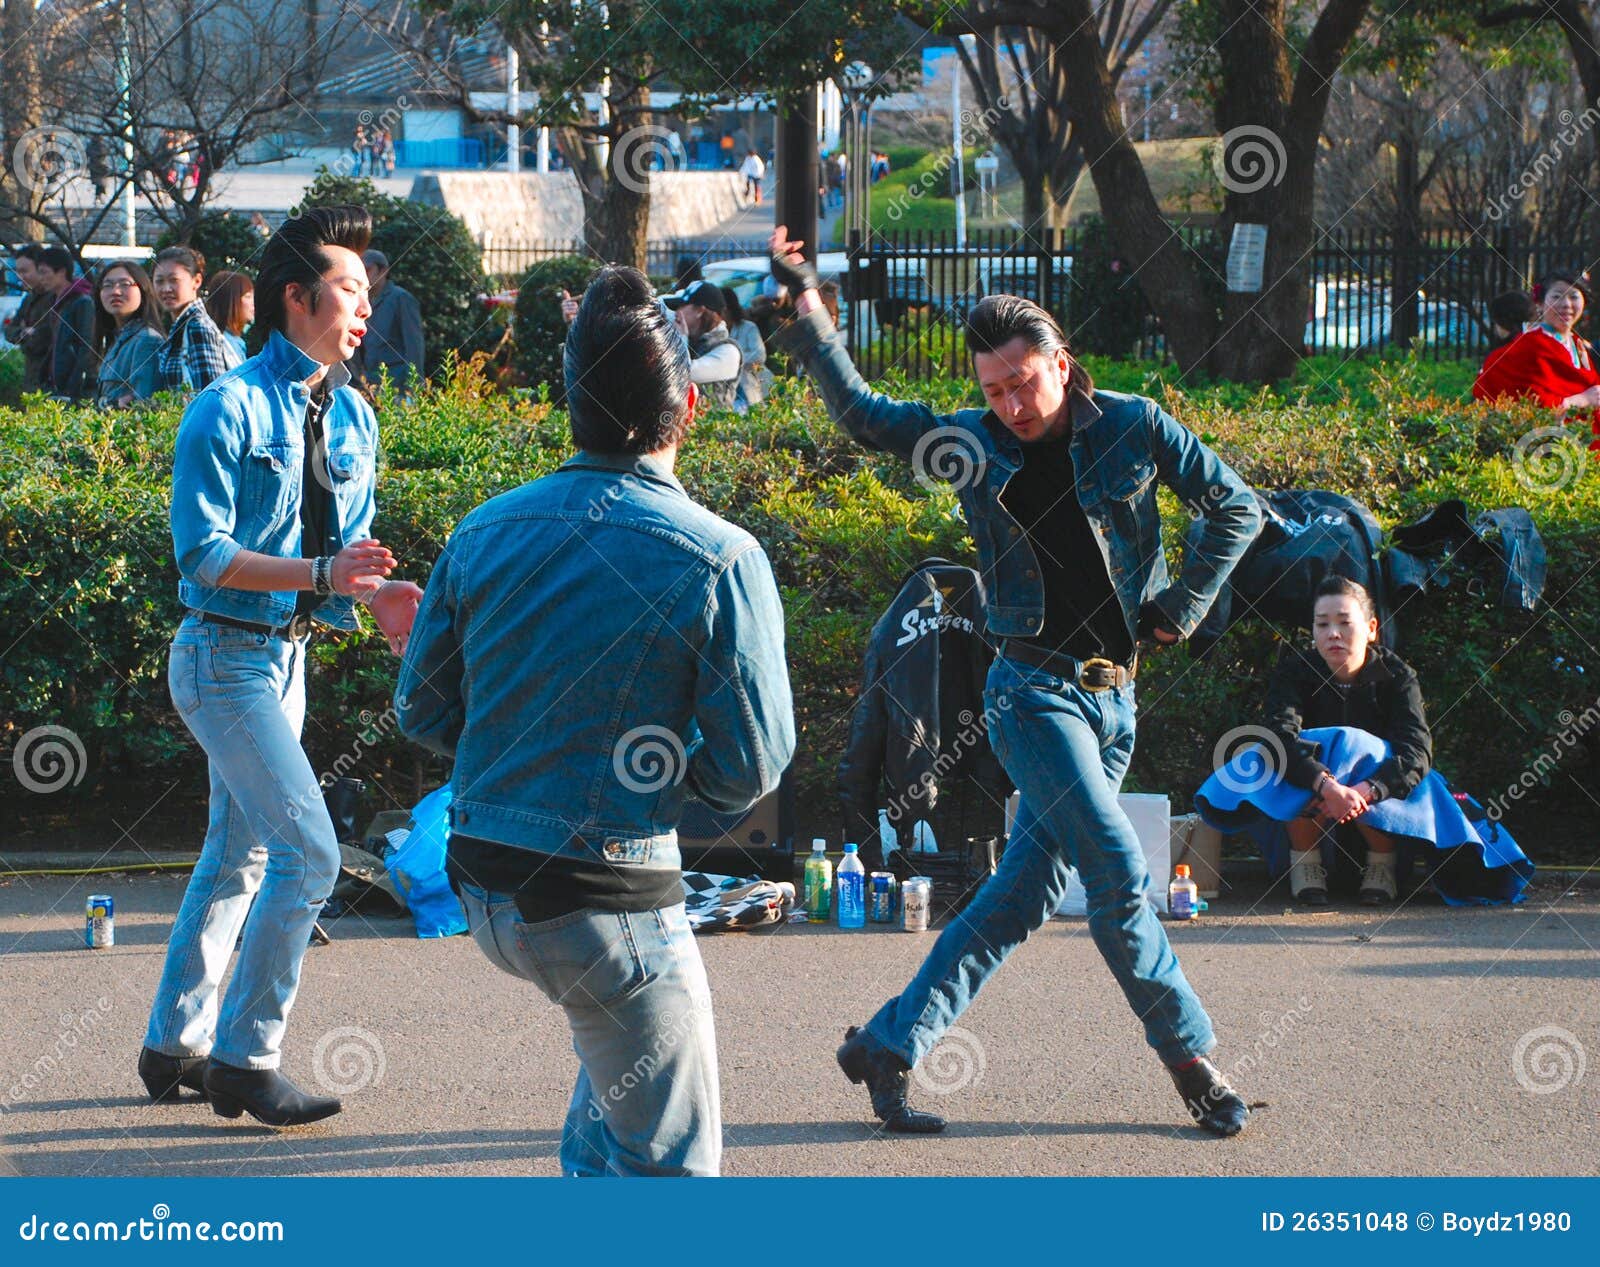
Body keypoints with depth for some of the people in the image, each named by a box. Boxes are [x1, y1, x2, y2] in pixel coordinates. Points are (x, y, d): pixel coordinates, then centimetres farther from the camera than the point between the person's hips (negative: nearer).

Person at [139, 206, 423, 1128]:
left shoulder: (352, 418, 7)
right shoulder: (229, 409, -16)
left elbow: (347, 545, 11)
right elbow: (204, 553, -21)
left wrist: (380, 597, -11)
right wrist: (320, 575, -29)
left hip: (285, 657, 9)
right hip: (227, 658, -9)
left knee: (239, 854, 16)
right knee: (310, 851, -14)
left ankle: (175, 1046, 28)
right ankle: (246, 1060, -5)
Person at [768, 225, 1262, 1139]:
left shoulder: (1135, 429, -1)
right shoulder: (973, 443, 0)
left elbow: (1236, 508, 6)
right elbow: (860, 412, 9)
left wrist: (1183, 607, 0)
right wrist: (807, 308, 0)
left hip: (1113, 694, 2)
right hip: (1033, 687, -2)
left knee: (1024, 893, 4)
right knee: (1118, 868, -15)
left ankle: (890, 1042, 13)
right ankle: (1190, 1053, -2)